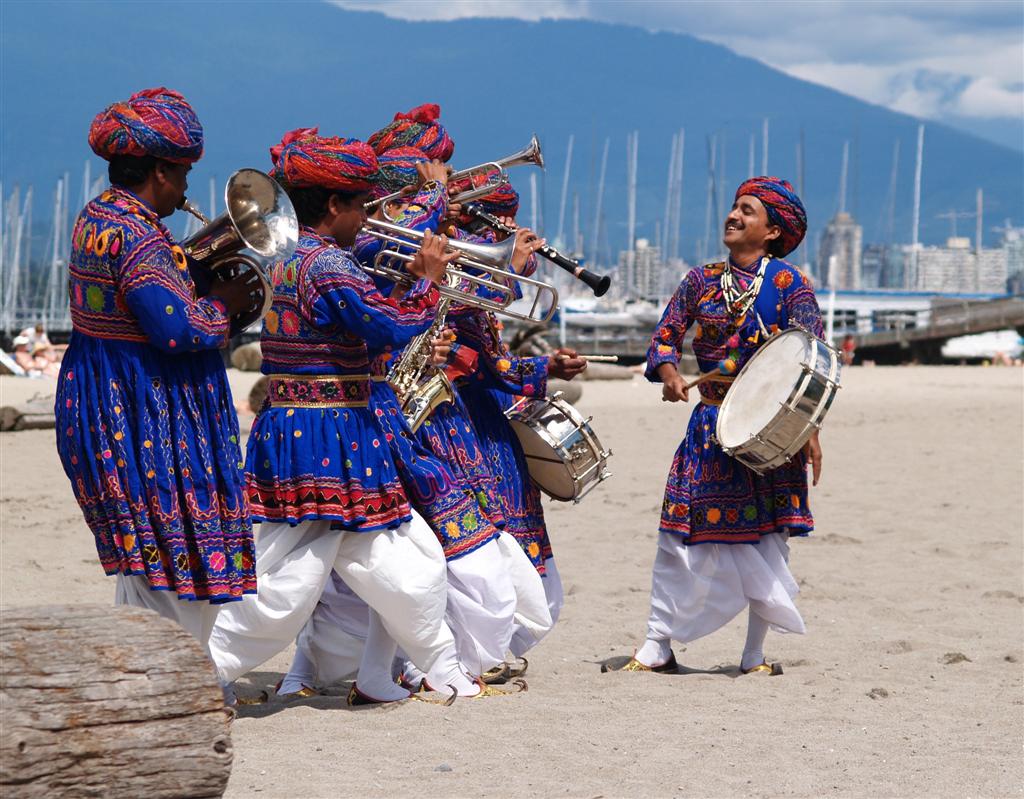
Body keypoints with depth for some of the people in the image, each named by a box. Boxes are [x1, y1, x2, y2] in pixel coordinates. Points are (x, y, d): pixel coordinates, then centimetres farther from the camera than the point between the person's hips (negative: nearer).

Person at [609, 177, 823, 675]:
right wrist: (668, 372, -12)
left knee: (765, 536, 0)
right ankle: (657, 647, 6)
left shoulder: (788, 284, -4)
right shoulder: (701, 281, 7)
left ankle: (755, 655, 10)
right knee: (680, 532, 0)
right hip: (710, 424, 3)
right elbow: (666, 335, 10)